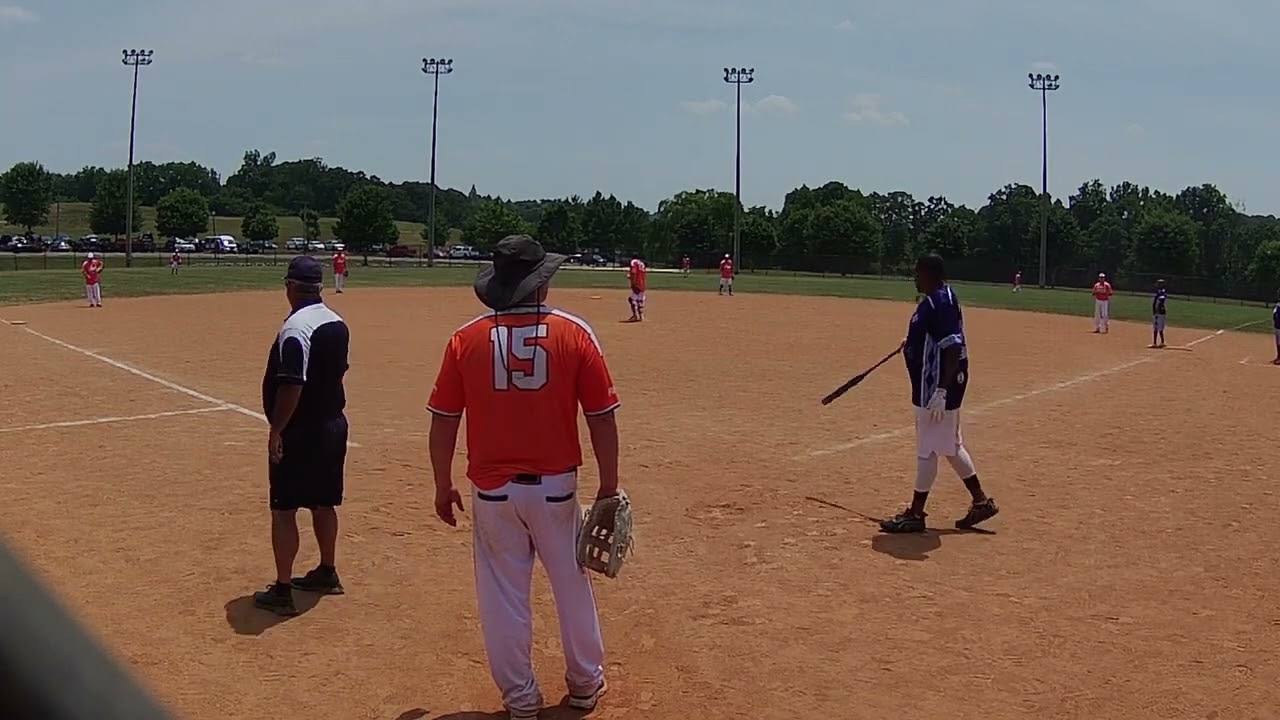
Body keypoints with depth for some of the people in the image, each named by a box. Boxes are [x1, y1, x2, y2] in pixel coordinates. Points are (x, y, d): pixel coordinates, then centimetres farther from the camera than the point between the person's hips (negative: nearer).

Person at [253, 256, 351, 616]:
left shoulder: (295, 327, -20)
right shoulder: (337, 323, 6)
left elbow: (291, 386, -25)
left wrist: (276, 431, -18)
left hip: (300, 430, -8)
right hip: (333, 424, 9)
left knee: (284, 509, -1)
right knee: (323, 503, 19)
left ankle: (282, 591, 3)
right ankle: (327, 573, 32)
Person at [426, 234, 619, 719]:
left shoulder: (467, 339, -5)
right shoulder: (574, 333, -7)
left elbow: (443, 422, -2)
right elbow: (602, 418, -6)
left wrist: (443, 487, 9)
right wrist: (609, 487, 3)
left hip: (492, 491, 0)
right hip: (555, 486, 0)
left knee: (504, 597, 12)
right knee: (572, 587, 17)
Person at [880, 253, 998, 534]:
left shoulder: (939, 304, -21)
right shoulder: (941, 299, 10)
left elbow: (954, 349, -26)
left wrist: (941, 392, -28)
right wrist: (913, 343, 32)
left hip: (937, 386, -11)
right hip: (937, 384, 11)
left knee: (928, 448, -1)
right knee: (950, 445, 19)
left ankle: (915, 514, 8)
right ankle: (981, 501, 27)